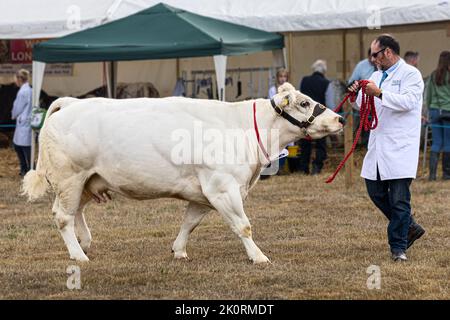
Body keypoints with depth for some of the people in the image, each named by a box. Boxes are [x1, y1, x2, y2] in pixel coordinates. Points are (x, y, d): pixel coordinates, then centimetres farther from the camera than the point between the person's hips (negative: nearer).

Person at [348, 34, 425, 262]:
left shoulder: (410, 74, -6)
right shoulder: (377, 76, 17)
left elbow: (408, 101, -22)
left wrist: (379, 93, -24)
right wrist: (358, 93, 4)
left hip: (400, 147, -8)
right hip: (378, 146, 8)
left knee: (399, 199, -6)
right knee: (376, 192, 9)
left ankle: (398, 247, 2)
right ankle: (409, 228, 25)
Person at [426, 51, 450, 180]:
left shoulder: (433, 75, 5)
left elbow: (428, 96, 9)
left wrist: (429, 111, 19)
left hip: (435, 111, 4)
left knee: (436, 143, 5)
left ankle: (432, 172, -7)